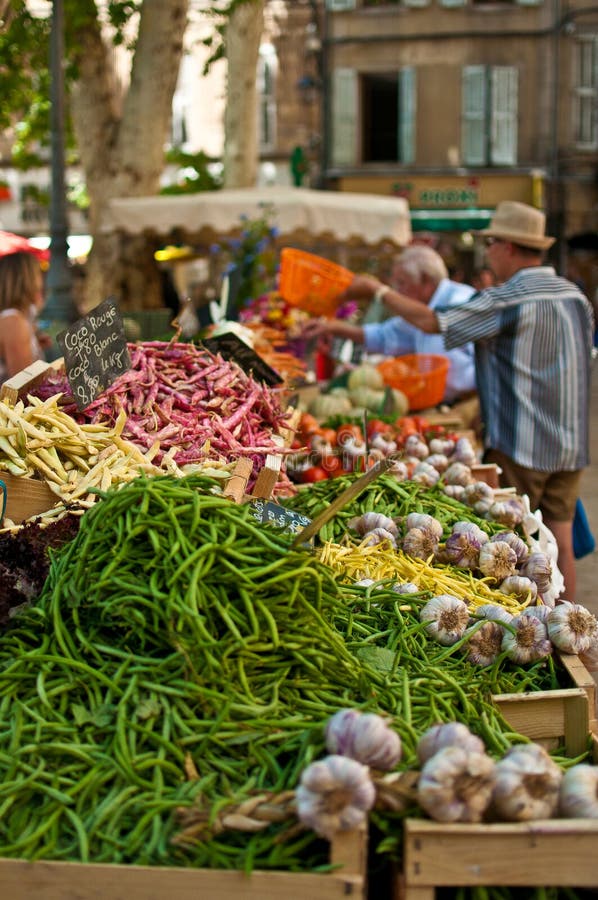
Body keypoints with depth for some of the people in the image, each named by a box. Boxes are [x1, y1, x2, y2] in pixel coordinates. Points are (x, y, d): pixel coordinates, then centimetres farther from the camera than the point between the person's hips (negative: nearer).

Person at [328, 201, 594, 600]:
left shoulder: (507, 300, -15)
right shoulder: (576, 295, 9)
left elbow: (432, 321, -12)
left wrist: (376, 290, 1)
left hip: (520, 444, -7)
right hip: (571, 444, 7)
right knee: (560, 540, 10)